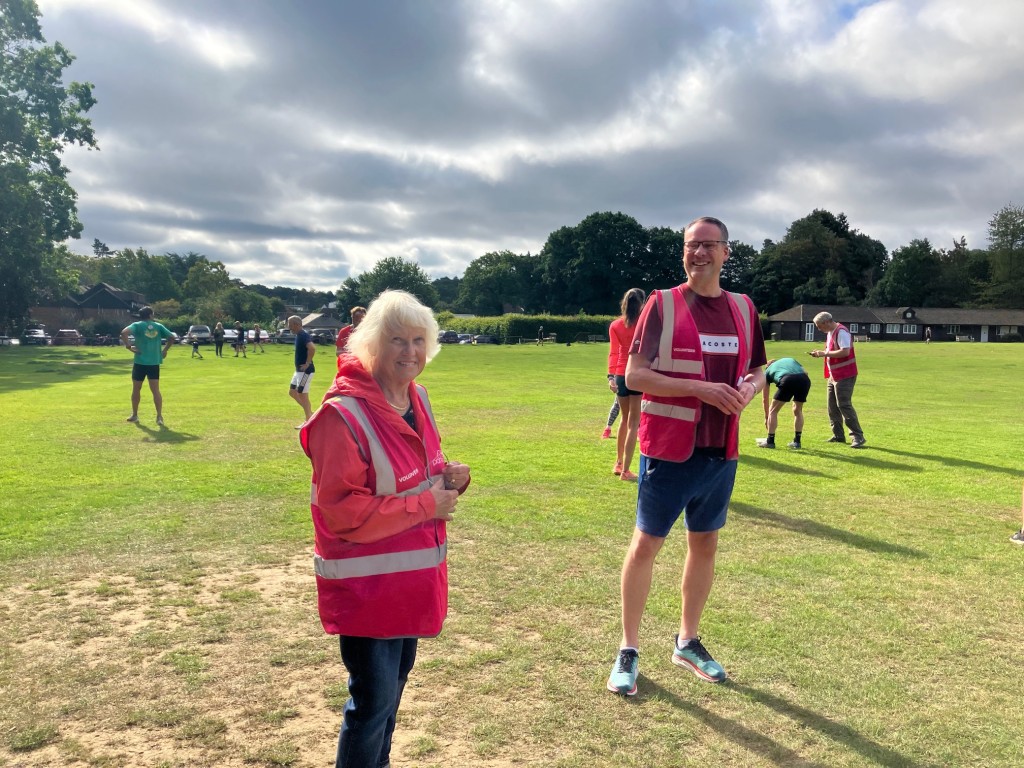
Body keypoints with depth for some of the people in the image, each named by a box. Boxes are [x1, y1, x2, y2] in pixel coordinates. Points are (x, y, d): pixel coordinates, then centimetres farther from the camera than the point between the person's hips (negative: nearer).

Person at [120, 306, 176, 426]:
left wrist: (128, 346, -10)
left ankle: (134, 415, 23)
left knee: (136, 389, 14)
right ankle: (159, 417, -7)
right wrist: (165, 350, 12)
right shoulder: (158, 326, 7)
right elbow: (172, 337, 7)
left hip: (140, 362, -1)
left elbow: (124, 332, -18)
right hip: (155, 362, 2)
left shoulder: (137, 325, -1)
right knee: (155, 390, 1)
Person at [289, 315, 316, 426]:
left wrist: (308, 363, -27)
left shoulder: (303, 336, -19)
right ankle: (310, 413, 20)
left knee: (302, 394, -4)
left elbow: (312, 348, -35)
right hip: (299, 370, 11)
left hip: (305, 370, -11)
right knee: (292, 392, 15)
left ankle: (308, 421, 5)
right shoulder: (299, 335, 13)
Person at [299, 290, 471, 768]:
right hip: (366, 585, -8)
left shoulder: (416, 397, 3)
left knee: (396, 680, 24)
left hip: (411, 575, 9)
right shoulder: (343, 415, -23)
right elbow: (342, 512, -26)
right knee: (373, 700, 1)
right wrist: (425, 505, -22)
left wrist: (448, 478, -5)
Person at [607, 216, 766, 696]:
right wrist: (700, 388, -23)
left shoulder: (743, 309, 8)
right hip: (668, 450, -5)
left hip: (721, 453, 5)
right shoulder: (662, 304, -7)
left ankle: (687, 642, 33)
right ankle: (628, 650, 17)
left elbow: (756, 371, 17)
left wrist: (749, 389, -8)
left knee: (705, 545, 15)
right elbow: (634, 375, -13)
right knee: (645, 544, 1)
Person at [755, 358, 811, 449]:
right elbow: (805, 373, 21)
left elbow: (765, 399, 35)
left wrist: (766, 417, 44)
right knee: (798, 410, 25)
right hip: (805, 380, 3)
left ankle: (770, 441, 15)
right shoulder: (790, 360, 40)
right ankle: (797, 441, 27)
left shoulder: (767, 371, 33)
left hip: (787, 380, -3)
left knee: (773, 411, 15)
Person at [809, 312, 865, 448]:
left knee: (844, 405, -11)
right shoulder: (830, 333, 13)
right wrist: (820, 353, 3)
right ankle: (838, 435, 17)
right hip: (834, 376, 10)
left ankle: (858, 437, -6)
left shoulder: (841, 332, -17)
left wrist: (825, 353, -21)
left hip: (845, 376, -10)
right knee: (833, 406, 10)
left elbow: (845, 351, -27)